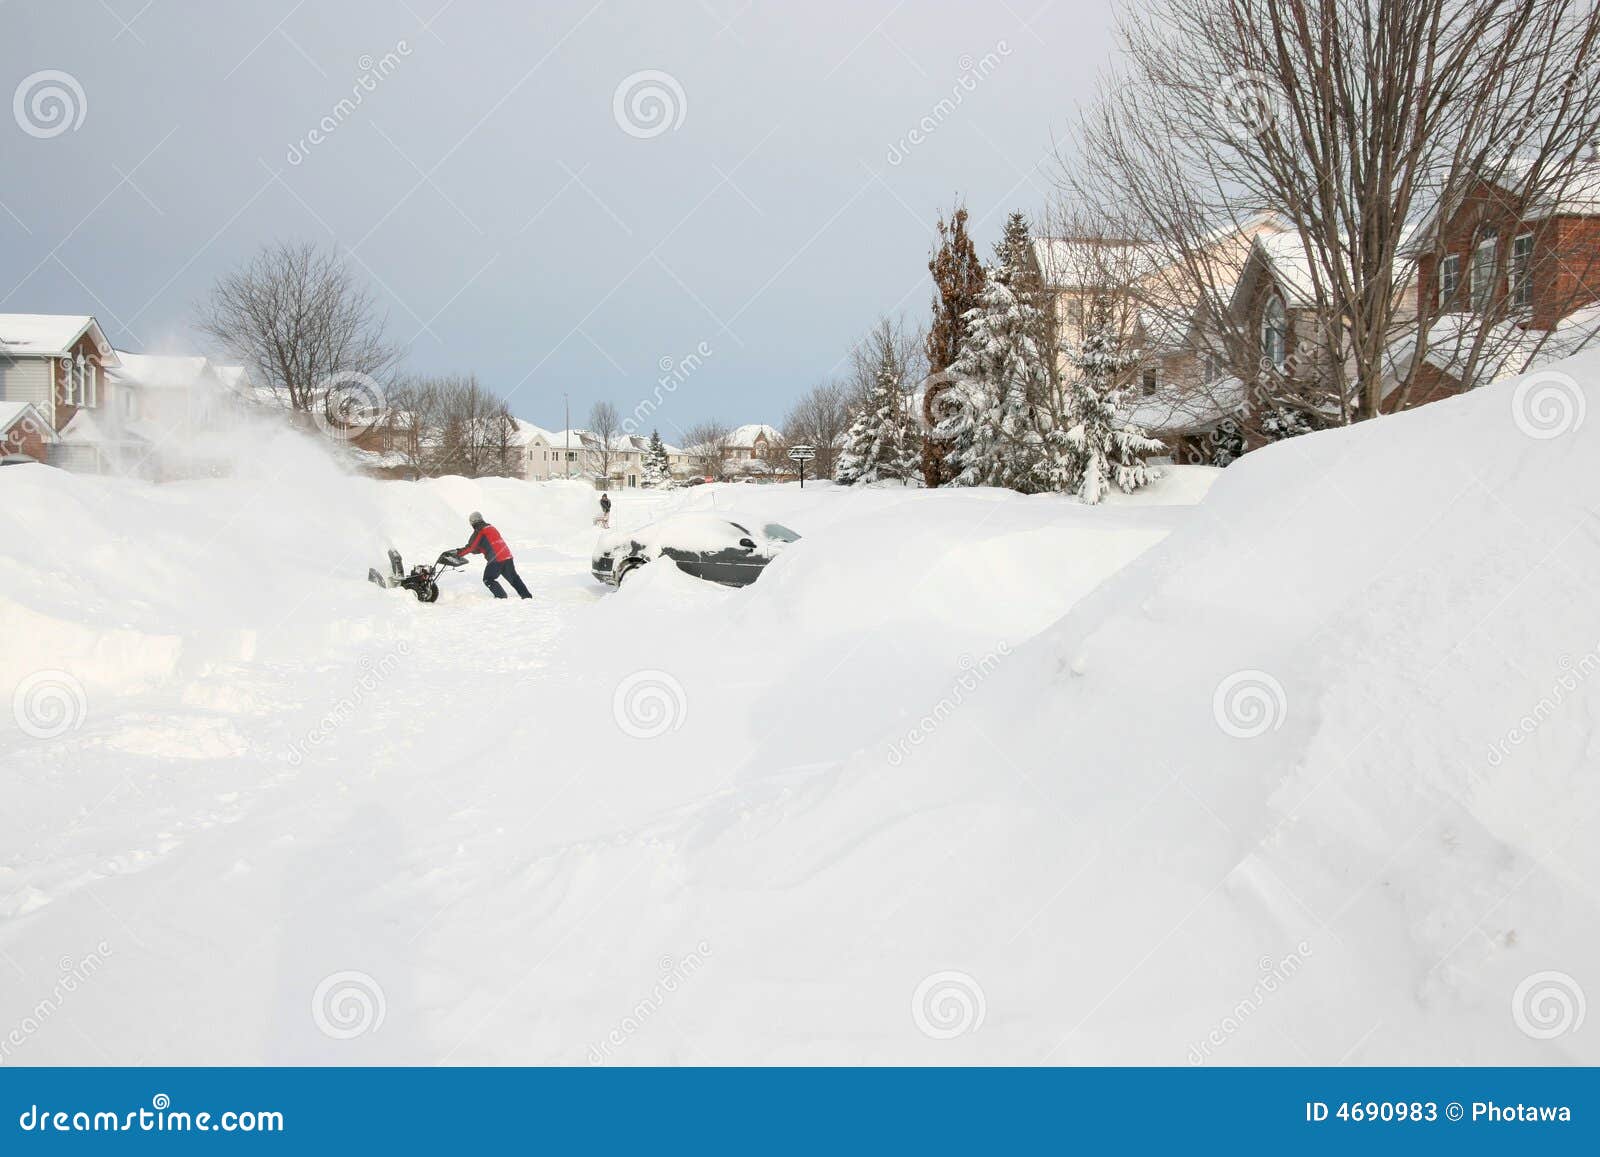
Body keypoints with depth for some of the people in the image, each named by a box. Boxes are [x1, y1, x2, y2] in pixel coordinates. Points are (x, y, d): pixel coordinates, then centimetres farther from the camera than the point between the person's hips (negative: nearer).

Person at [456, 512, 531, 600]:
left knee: (488, 580, 5)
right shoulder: (491, 528, 18)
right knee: (513, 577, 19)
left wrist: (458, 553, 2)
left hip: (496, 559, -8)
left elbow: (470, 547, -8)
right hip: (507, 555, 8)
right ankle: (526, 595, 20)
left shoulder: (478, 532, -6)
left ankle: (501, 596, -1)